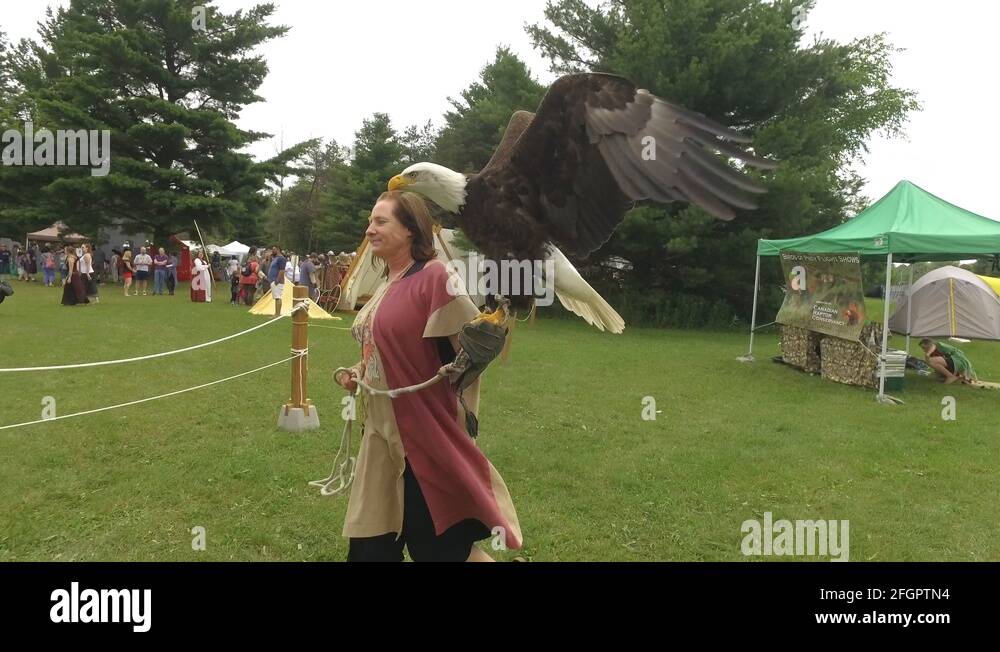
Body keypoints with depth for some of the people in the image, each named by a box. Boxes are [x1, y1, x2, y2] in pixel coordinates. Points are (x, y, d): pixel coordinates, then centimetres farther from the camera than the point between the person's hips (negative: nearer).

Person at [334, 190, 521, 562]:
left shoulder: (434, 277, -16)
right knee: (371, 546, 16)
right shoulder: (386, 287, 11)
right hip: (384, 432, 9)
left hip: (425, 434, -9)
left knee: (441, 546, 2)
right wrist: (358, 373, 8)